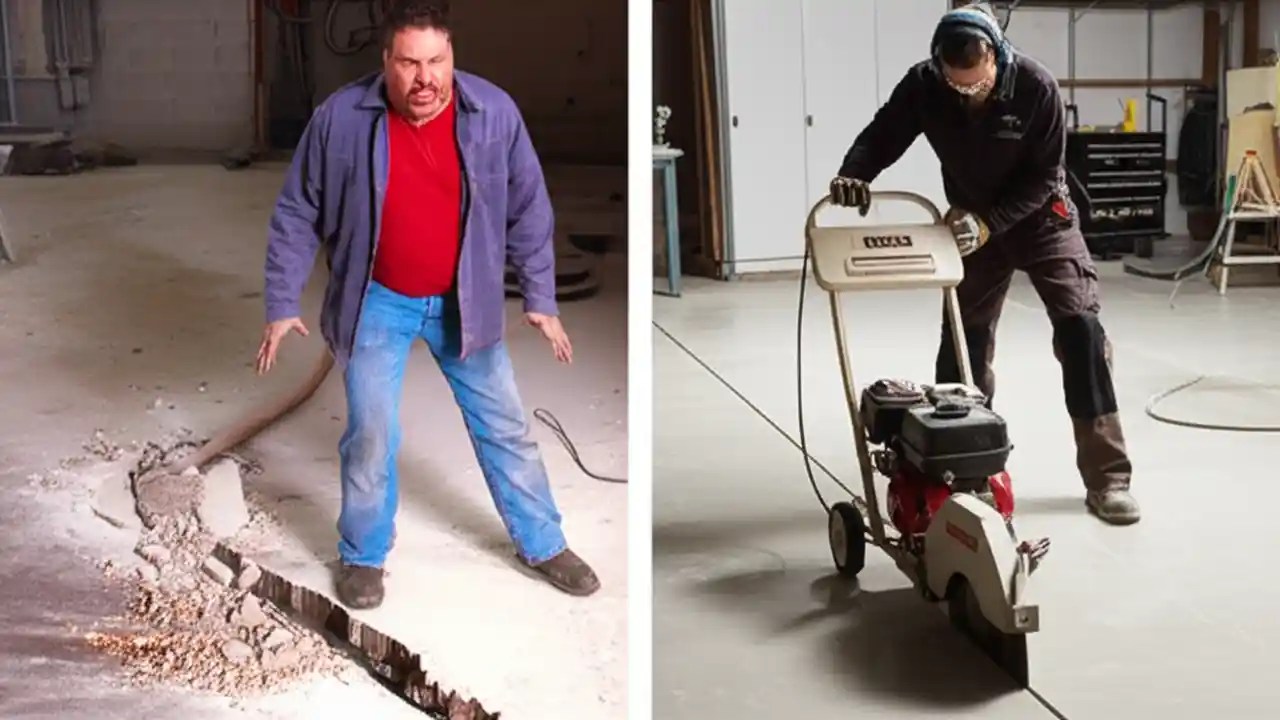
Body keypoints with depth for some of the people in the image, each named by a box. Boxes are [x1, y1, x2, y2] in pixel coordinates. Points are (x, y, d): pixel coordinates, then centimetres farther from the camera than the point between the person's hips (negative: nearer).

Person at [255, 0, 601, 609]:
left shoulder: (495, 112, -14)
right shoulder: (340, 118, -16)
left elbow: (528, 211, -3)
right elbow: (296, 215, -6)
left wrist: (540, 299, -2)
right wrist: (282, 305, -7)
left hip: (465, 302, 2)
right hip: (376, 304, -1)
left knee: (505, 427, 10)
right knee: (371, 436, 4)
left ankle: (543, 546, 28)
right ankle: (362, 555, 27)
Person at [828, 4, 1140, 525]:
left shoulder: (1036, 86, -26)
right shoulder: (923, 85, -19)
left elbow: (1045, 176, -20)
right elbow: (881, 136, -9)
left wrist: (989, 222, -29)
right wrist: (853, 173, -31)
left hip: (1040, 216, -3)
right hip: (971, 221, 3)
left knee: (1080, 326, -14)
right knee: (963, 337, 3)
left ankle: (1106, 477, -9)